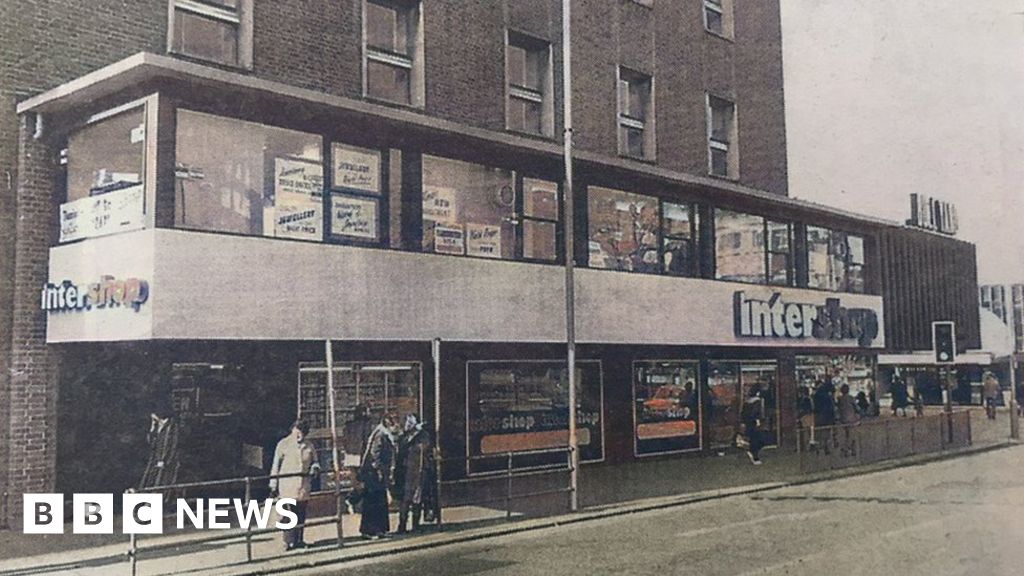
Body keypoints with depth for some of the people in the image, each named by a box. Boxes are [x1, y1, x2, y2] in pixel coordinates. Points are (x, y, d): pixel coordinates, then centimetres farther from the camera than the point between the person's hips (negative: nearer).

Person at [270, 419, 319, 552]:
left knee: (301, 514, 8)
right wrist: (273, 484, -1)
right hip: (287, 485, -4)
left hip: (304, 485, 4)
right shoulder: (284, 444, 1)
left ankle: (299, 540, 17)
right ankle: (289, 542, -4)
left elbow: (314, 461, 20)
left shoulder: (309, 445, 11)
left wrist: (315, 467, -4)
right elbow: (276, 465, 2)